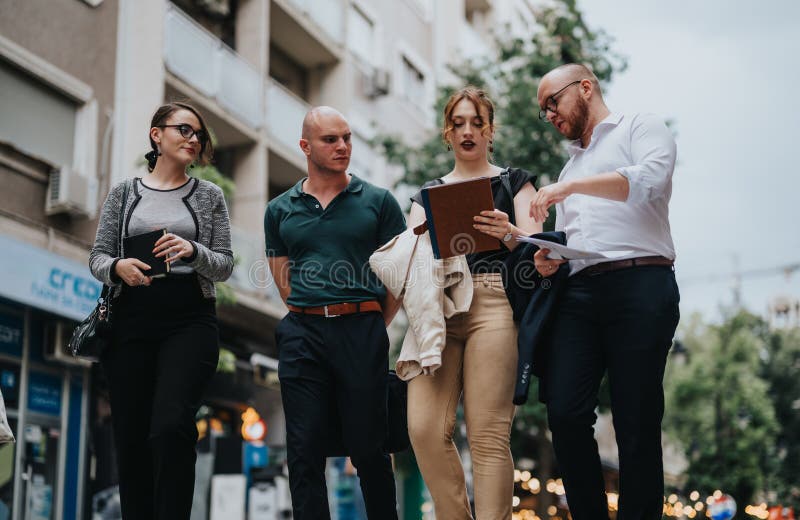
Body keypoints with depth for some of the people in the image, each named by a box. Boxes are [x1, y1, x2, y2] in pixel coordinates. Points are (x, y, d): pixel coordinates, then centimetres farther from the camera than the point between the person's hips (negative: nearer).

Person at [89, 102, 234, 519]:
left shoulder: (209, 196, 11)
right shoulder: (124, 193, 13)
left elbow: (225, 266, 8)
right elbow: (97, 257, 10)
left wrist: (192, 251, -13)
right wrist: (117, 267, -12)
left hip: (190, 320, -1)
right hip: (130, 320, 2)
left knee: (171, 426, -19)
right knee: (130, 436, 1)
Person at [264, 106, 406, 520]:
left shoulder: (378, 202, 6)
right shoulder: (280, 210, 11)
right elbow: (284, 282, 16)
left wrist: (372, 329, 5)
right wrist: (315, 317, 10)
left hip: (362, 331, -2)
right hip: (302, 336, 2)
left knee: (368, 446, 2)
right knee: (305, 451, 1)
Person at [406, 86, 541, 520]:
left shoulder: (514, 182, 15)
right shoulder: (428, 193, 22)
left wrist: (509, 233, -19)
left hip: (492, 306, -3)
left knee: (488, 434, -12)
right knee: (425, 428, -11)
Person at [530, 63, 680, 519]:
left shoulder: (640, 128, 10)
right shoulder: (571, 166, 31)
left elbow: (650, 178, -12)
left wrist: (572, 186, -15)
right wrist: (548, 260, 9)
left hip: (638, 285, -6)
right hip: (578, 293, 6)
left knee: (637, 424, -6)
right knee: (565, 415, -9)